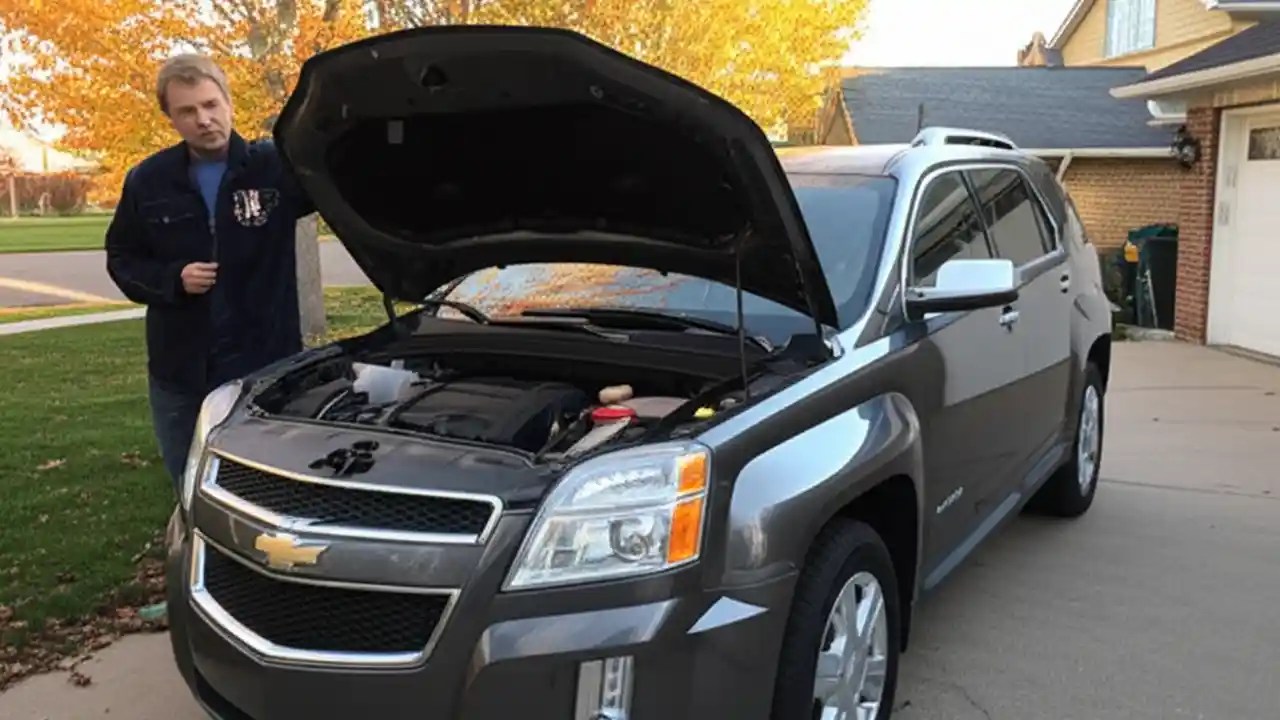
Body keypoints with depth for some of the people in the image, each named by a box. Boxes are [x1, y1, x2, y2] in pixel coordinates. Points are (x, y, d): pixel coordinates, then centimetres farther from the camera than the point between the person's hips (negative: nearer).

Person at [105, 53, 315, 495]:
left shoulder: (276, 166, -7)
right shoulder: (148, 181, 2)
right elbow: (122, 259, 9)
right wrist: (173, 280, -10)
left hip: (263, 365, -3)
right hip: (178, 370, 3)